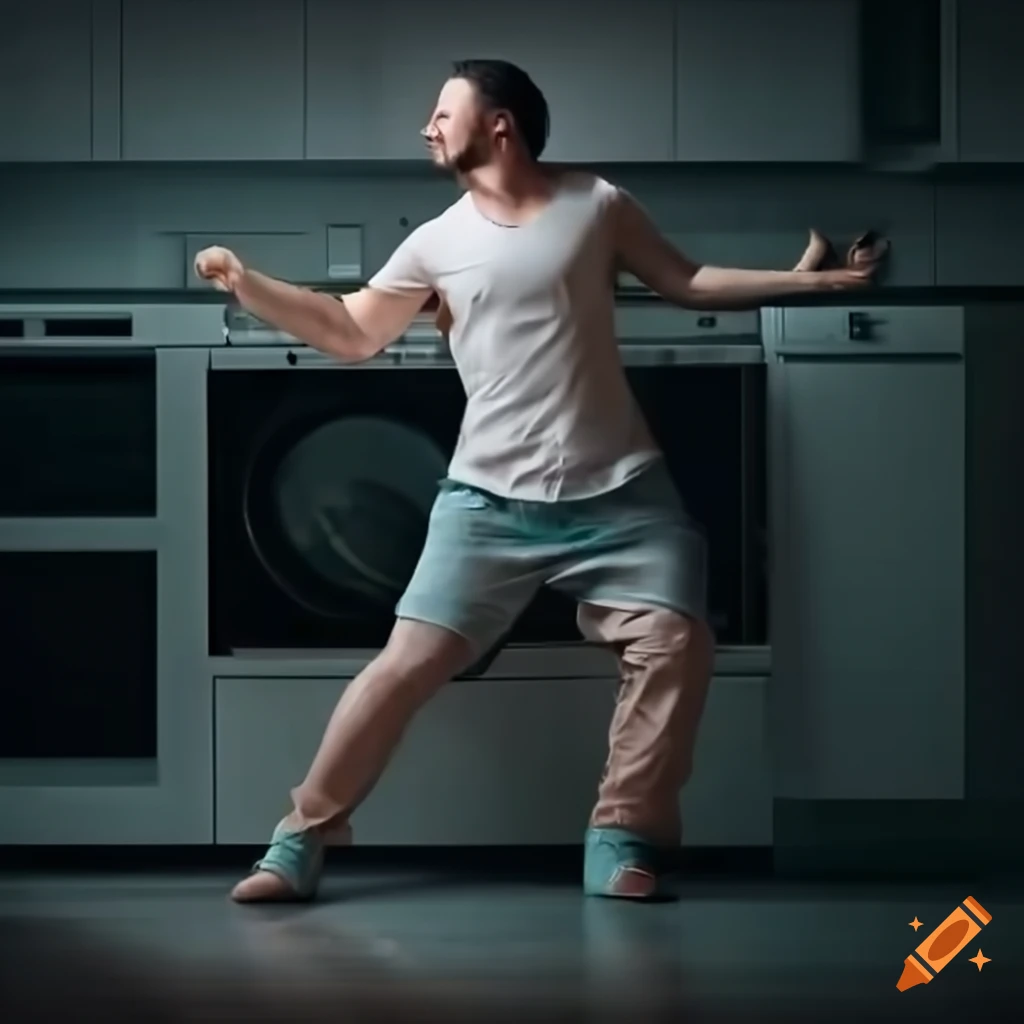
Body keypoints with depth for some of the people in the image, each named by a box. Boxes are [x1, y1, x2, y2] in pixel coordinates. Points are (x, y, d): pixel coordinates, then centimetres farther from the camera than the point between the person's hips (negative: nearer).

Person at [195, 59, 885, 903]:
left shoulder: (596, 205, 6)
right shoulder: (436, 243, 9)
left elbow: (687, 283, 14)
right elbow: (352, 333, 15)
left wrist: (803, 278, 9)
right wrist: (245, 284, 8)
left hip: (618, 491, 0)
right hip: (491, 500, 0)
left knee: (675, 641, -15)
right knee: (408, 662, -8)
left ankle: (621, 841, -3)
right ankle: (301, 840, 0)